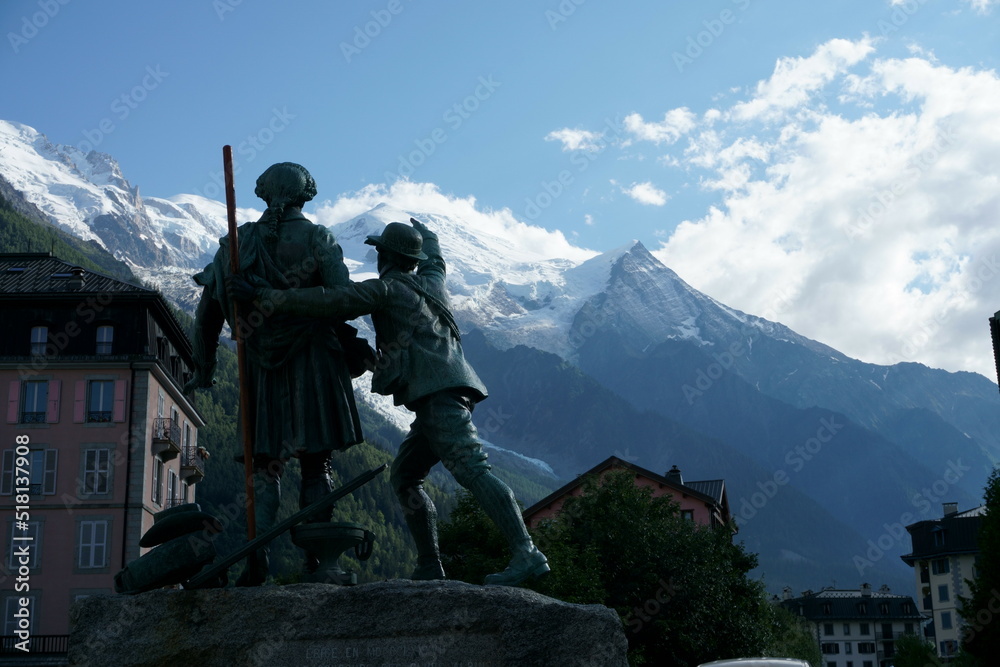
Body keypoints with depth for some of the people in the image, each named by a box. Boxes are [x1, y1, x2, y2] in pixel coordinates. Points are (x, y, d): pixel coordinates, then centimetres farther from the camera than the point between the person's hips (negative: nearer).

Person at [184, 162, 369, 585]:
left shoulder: (238, 242, 7)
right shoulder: (318, 240, -2)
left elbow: (208, 313, 8)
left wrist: (203, 368, 16)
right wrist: (350, 345, 4)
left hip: (262, 367, 2)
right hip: (312, 361, -2)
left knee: (265, 463, 10)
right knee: (316, 463, 6)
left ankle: (258, 555, -5)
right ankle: (316, 558, 2)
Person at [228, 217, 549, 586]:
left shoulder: (385, 287, 2)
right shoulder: (430, 280, 24)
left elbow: (328, 301, -6)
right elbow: (434, 258, 49)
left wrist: (262, 296, -2)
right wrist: (424, 232, 72)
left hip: (437, 393, -9)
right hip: (451, 392, 9)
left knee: (471, 469, -20)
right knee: (404, 477, 14)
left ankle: (527, 554, -30)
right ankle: (429, 568, 9)